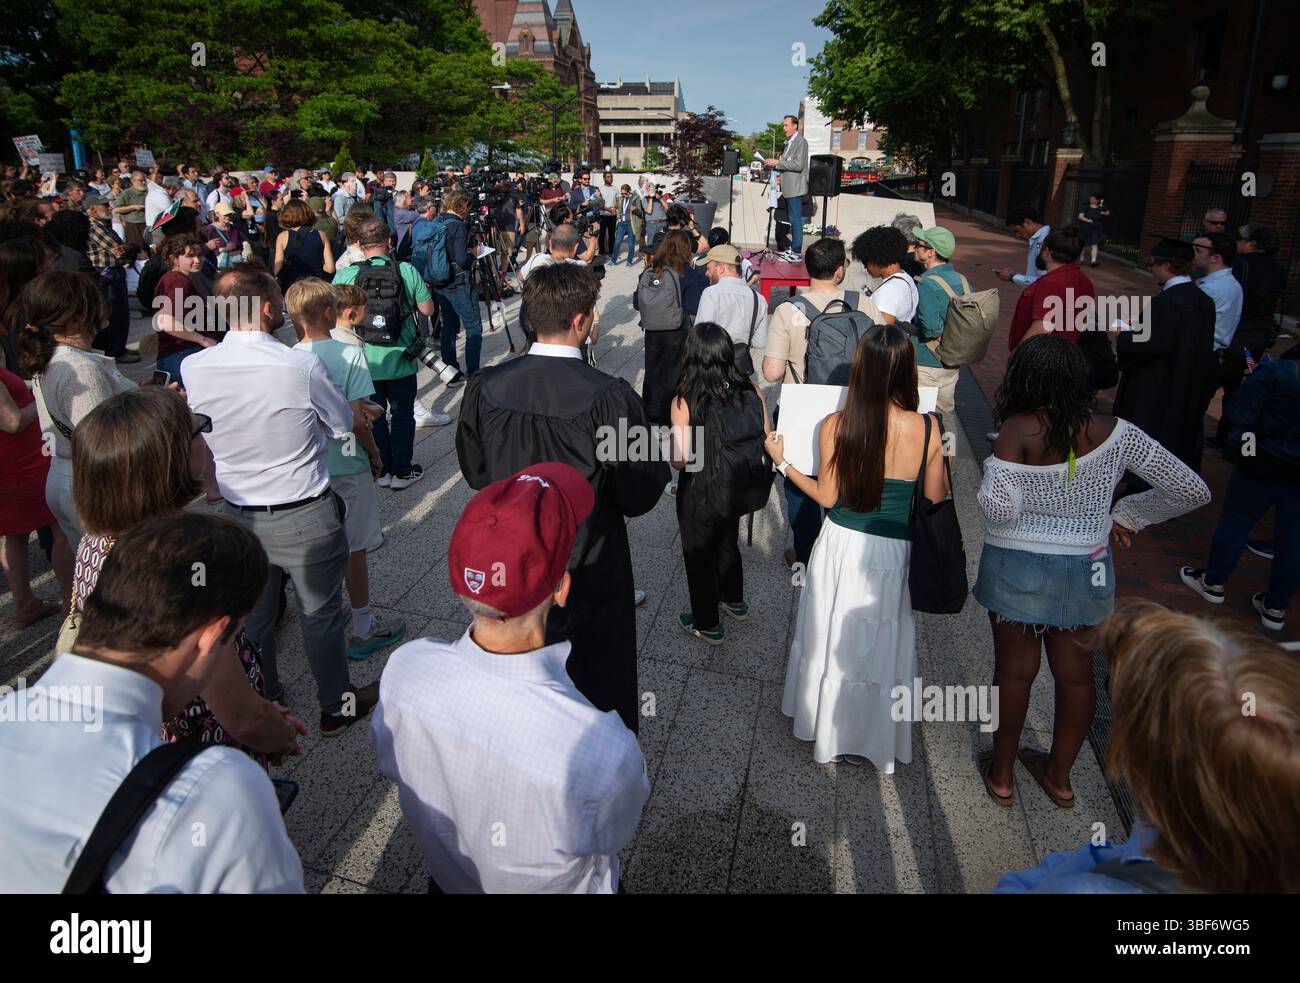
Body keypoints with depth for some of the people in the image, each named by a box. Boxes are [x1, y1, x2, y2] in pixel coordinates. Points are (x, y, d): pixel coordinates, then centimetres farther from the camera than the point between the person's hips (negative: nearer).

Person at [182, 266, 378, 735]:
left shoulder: (194, 368, -10)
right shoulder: (300, 365, -23)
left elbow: (202, 441, 5)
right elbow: (343, 424, -6)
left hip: (238, 515, 4)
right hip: (305, 517, -4)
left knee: (253, 616, 22)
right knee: (320, 616, 14)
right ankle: (337, 706, 32)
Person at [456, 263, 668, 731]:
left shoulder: (485, 388, -13)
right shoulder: (608, 397, -26)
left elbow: (474, 473, 1)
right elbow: (637, 497, -17)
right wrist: (662, 461, 2)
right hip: (589, 570, -4)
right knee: (596, 688, 20)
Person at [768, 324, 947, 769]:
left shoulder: (835, 426, -17)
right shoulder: (927, 428, -16)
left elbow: (826, 497, -7)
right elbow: (936, 503, -5)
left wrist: (782, 462, 7)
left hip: (842, 546, 0)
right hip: (897, 552, 0)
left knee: (834, 638, 21)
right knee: (884, 644, 19)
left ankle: (827, 726, 43)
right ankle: (877, 735, 38)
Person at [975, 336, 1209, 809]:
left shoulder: (1017, 431, -17)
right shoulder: (1114, 433, -6)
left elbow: (998, 511, -25)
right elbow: (1192, 490, -4)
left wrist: (993, 468, -6)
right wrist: (1128, 515, 7)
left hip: (1018, 570, -3)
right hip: (1086, 573, 3)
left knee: (1014, 671, 13)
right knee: (1075, 673, 18)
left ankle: (1001, 774, 29)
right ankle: (1059, 776, 36)